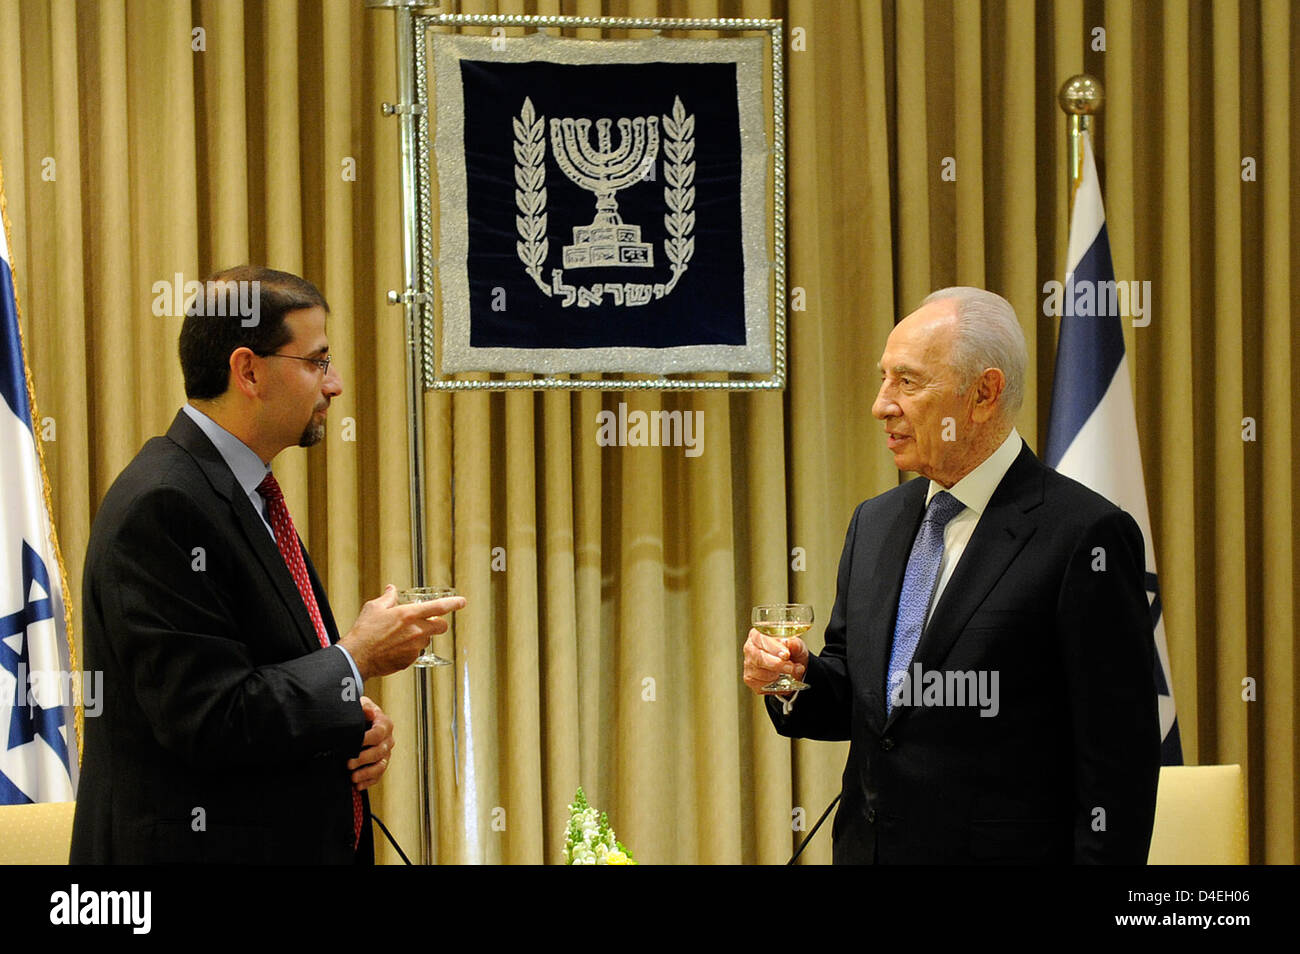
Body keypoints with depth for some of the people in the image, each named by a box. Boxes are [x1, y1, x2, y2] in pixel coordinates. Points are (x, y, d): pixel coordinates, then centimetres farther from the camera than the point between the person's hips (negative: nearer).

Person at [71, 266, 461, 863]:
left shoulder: (246, 495, 11)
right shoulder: (162, 506, -20)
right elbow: (211, 720, -24)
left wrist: (356, 722, 0)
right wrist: (356, 660, -14)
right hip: (204, 844, -9)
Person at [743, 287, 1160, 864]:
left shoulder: (1084, 535, -14)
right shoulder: (874, 523, 8)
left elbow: (1117, 761, -15)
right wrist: (798, 676, -5)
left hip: (1001, 850, -6)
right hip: (865, 846, 6)